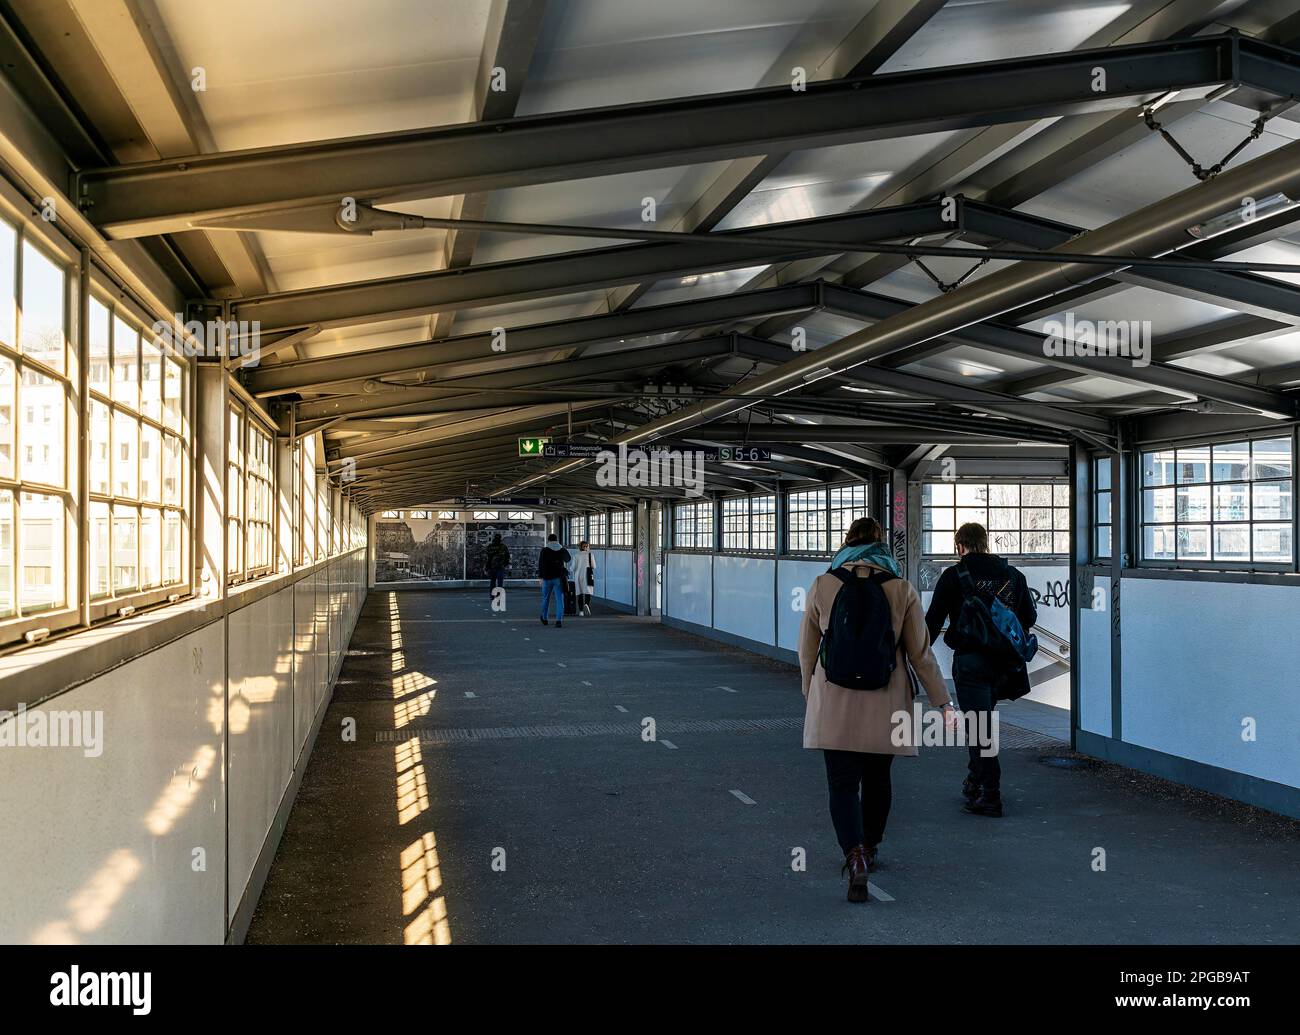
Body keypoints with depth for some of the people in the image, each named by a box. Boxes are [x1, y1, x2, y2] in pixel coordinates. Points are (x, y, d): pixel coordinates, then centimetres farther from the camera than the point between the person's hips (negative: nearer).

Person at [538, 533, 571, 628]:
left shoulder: (545, 550, -5)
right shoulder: (563, 550, 4)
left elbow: (540, 563, -12)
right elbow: (568, 559, 24)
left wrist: (540, 576, -11)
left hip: (547, 578, -1)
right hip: (559, 578, 1)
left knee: (546, 599, 16)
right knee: (560, 600, -1)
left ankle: (544, 618, 32)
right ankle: (559, 620, -13)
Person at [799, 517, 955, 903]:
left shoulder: (822, 587, -3)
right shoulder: (902, 591, -4)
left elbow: (807, 650, 5)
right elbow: (920, 653, 0)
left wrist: (810, 693, 21)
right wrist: (943, 703, 9)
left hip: (835, 702, -1)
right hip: (885, 705, 1)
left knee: (842, 783, 1)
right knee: (877, 778, 19)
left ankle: (856, 858, -19)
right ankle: (870, 847, 36)